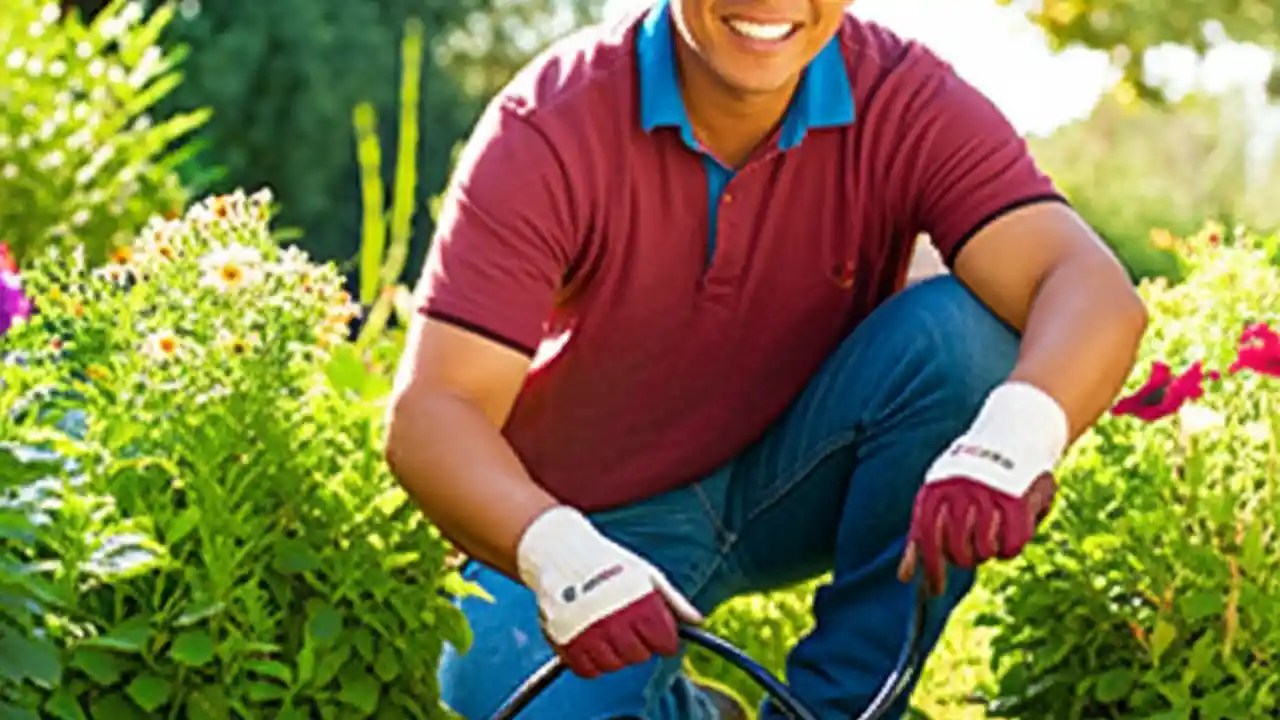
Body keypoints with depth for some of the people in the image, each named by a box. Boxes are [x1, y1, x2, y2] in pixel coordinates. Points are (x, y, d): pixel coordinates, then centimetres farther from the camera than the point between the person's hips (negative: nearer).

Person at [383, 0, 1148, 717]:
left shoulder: (908, 104, -17)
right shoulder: (549, 127, -21)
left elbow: (1094, 290, -32)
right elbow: (431, 410, -28)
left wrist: (1011, 438, -56)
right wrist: (555, 554, -50)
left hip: (797, 486, 2)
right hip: (596, 523, -1)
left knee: (960, 328, -26)